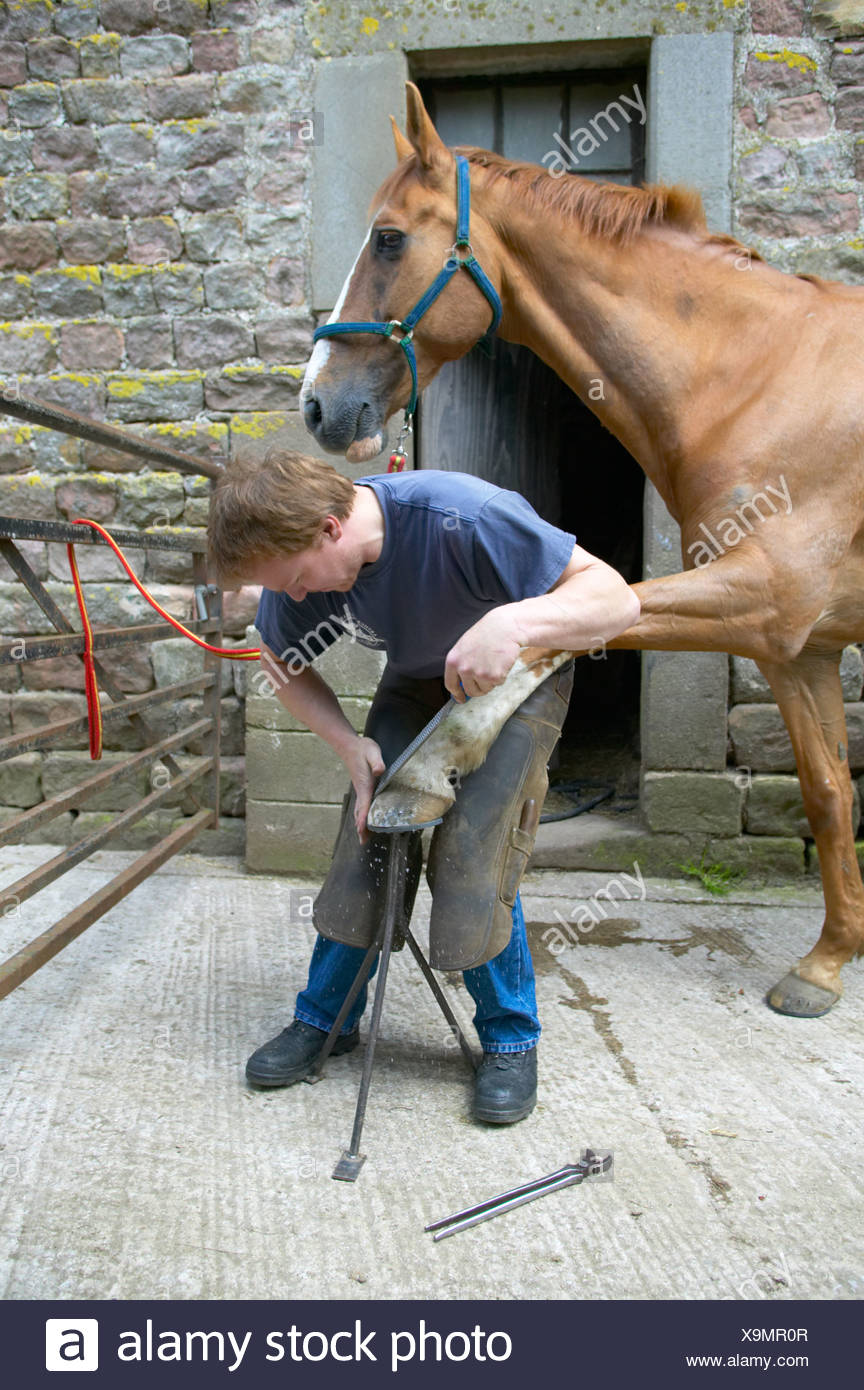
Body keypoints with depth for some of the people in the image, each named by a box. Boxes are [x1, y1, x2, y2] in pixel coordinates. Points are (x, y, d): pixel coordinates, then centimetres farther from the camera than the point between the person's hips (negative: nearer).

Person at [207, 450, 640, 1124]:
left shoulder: (461, 518, -38)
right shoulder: (298, 554, -20)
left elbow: (618, 597, -36)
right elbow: (284, 666, 0)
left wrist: (515, 621, -56)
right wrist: (350, 744, -17)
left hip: (519, 674, -5)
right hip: (417, 681, 5)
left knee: (472, 858, -15)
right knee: (367, 844, -2)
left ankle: (510, 1037, 8)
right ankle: (326, 1016, 19)